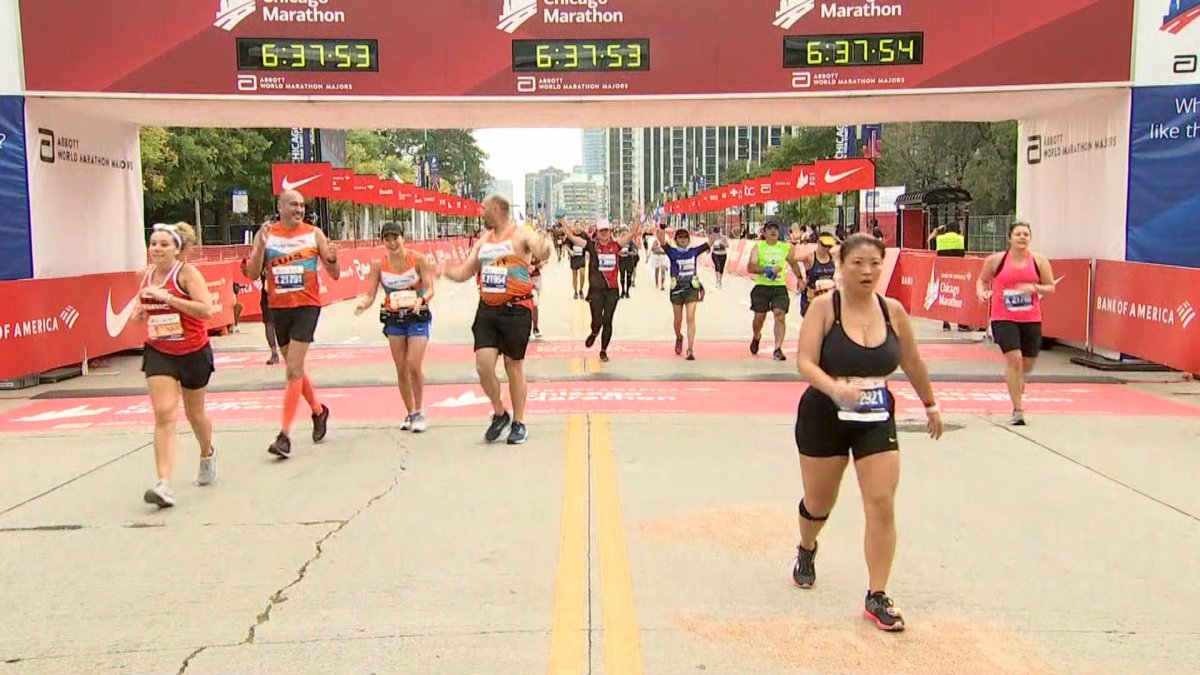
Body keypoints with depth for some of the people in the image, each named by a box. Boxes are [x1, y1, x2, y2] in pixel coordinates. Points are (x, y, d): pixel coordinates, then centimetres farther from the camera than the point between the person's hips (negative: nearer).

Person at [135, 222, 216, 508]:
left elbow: (206, 309, -25)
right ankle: (164, 484, -18)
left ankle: (207, 455, 47)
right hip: (159, 353, 3)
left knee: (195, 412, 15)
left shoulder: (187, 272, -13)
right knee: (164, 414, -13)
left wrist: (167, 297, -30)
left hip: (194, 352, -3)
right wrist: (140, 312, -1)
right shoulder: (147, 275, 4)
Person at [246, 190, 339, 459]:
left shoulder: (314, 234, 0)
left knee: (293, 370, -10)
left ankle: (285, 435, -8)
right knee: (294, 369, 15)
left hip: (307, 306, -3)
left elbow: (335, 275, 2)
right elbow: (253, 273, -4)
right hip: (279, 307, 3)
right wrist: (261, 246, -18)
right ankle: (319, 411, 39)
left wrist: (332, 259, -20)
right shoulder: (266, 234, 3)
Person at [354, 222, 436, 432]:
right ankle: (410, 413, 21)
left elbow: (430, 288, -13)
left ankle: (419, 412, 5)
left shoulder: (419, 259, -9)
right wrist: (363, 304, -27)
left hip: (418, 316, -3)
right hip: (393, 318, 3)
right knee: (401, 369, 6)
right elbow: (370, 294, -5)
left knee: (414, 365, -12)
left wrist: (421, 299, -34)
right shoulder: (378, 265, -3)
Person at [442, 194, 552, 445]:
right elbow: (463, 273, 20)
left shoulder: (521, 236, -6)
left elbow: (542, 254, -26)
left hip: (515, 310, -5)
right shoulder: (483, 242, 14)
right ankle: (499, 413, 19)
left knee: (514, 367, 4)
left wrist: (545, 244, -47)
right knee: (483, 365, -3)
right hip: (487, 311, 5)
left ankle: (518, 423, 18)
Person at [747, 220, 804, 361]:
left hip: (780, 287, 1)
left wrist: (800, 279, 22)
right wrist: (767, 270, -23)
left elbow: (793, 263, 26)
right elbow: (750, 267, -12)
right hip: (761, 287, -1)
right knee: (759, 317, 10)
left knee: (780, 316, -14)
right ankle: (756, 337, 43)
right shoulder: (758, 247, -1)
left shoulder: (785, 247, 9)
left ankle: (778, 349, -15)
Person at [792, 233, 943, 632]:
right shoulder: (824, 307, -12)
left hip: (877, 419, 2)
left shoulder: (893, 311, -2)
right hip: (824, 417, -2)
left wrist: (930, 405, 22)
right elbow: (804, 362, -21)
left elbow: (912, 363, 12)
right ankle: (806, 551, 49)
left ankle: (877, 597, 4)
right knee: (819, 502, 14)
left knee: (882, 504, -8)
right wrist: (835, 389, -39)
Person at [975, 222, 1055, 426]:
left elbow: (1051, 288, 5)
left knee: (1027, 365, 11)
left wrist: (1035, 288, -15)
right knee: (1014, 359, -15)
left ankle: (1013, 379, 51)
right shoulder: (996, 260, -2)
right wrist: (981, 292, -9)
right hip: (1003, 318, -3)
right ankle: (1017, 410, -4)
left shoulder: (1039, 261, 1)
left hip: (1031, 319, 3)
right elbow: (982, 280, 12)